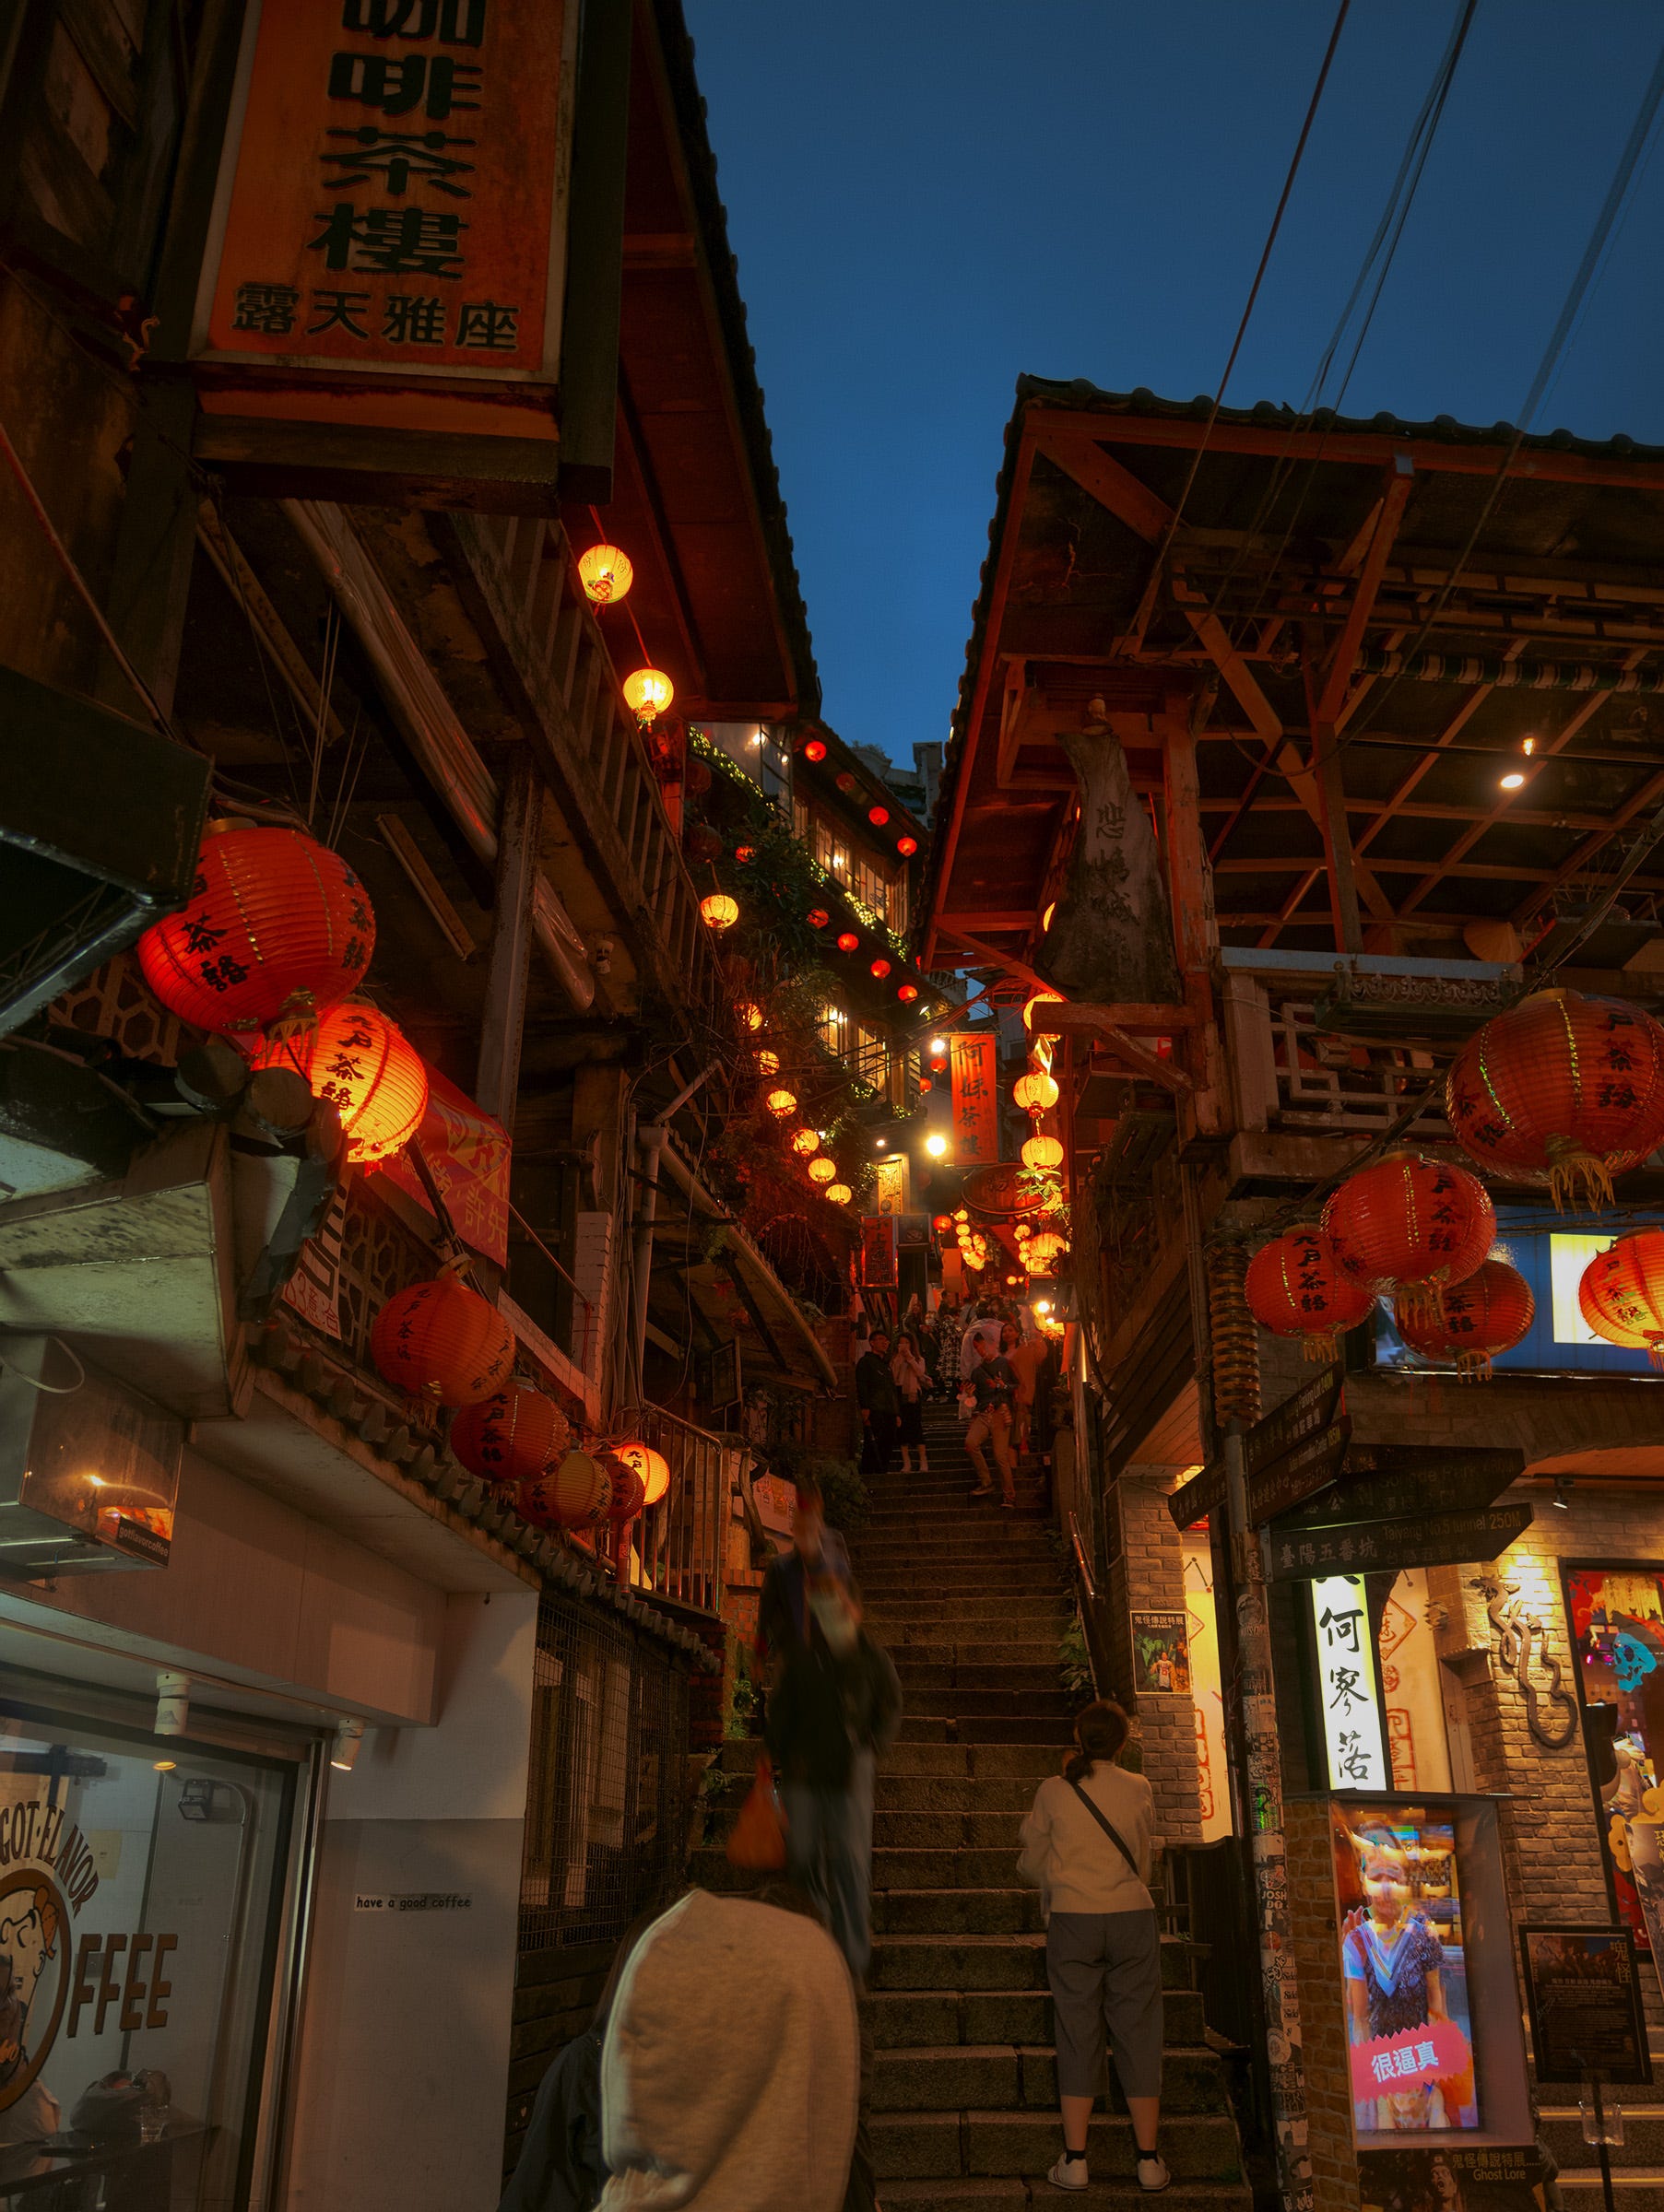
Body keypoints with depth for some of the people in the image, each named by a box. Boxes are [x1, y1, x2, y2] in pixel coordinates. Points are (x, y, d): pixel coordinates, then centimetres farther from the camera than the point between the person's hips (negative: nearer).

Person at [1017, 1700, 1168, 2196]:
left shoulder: (1053, 1790, -2)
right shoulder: (1138, 1789, 1)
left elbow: (1032, 1863, 10)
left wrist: (1042, 1879, 33)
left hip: (1072, 1918, -1)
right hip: (1132, 1917, 1)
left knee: (1078, 2036, 6)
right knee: (1137, 2034, 7)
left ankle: (1075, 2160, 7)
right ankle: (1149, 2161, 11)